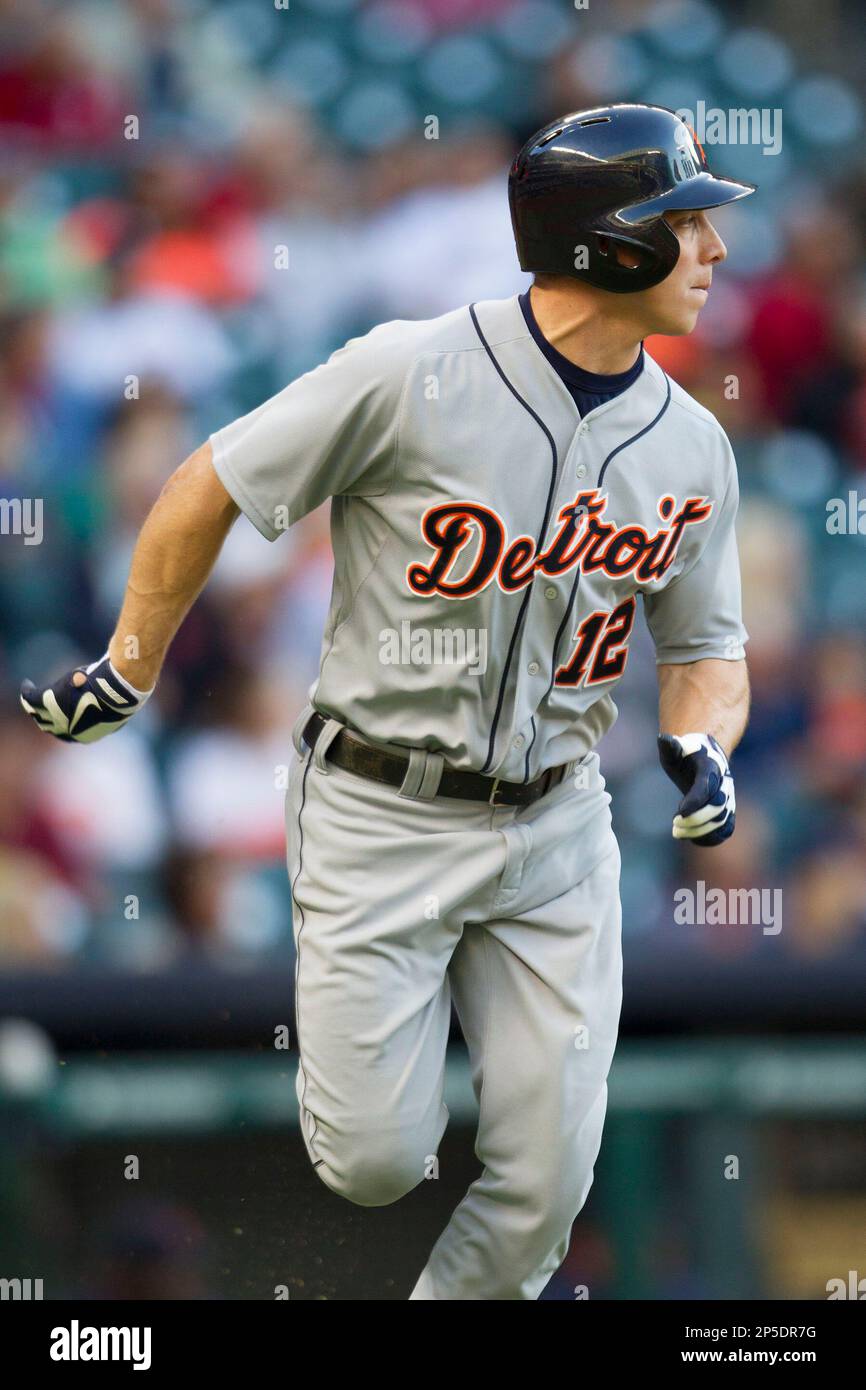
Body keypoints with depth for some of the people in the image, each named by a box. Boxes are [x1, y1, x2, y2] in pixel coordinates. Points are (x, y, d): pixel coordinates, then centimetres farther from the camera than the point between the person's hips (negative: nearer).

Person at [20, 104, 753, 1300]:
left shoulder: (692, 447, -1)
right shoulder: (412, 379, -18)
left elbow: (706, 645, 12)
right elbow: (210, 492, -7)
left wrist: (701, 746, -10)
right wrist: (127, 677, 2)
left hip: (557, 829, 4)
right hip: (380, 817, -4)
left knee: (546, 1182, -1)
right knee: (375, 1164, -3)